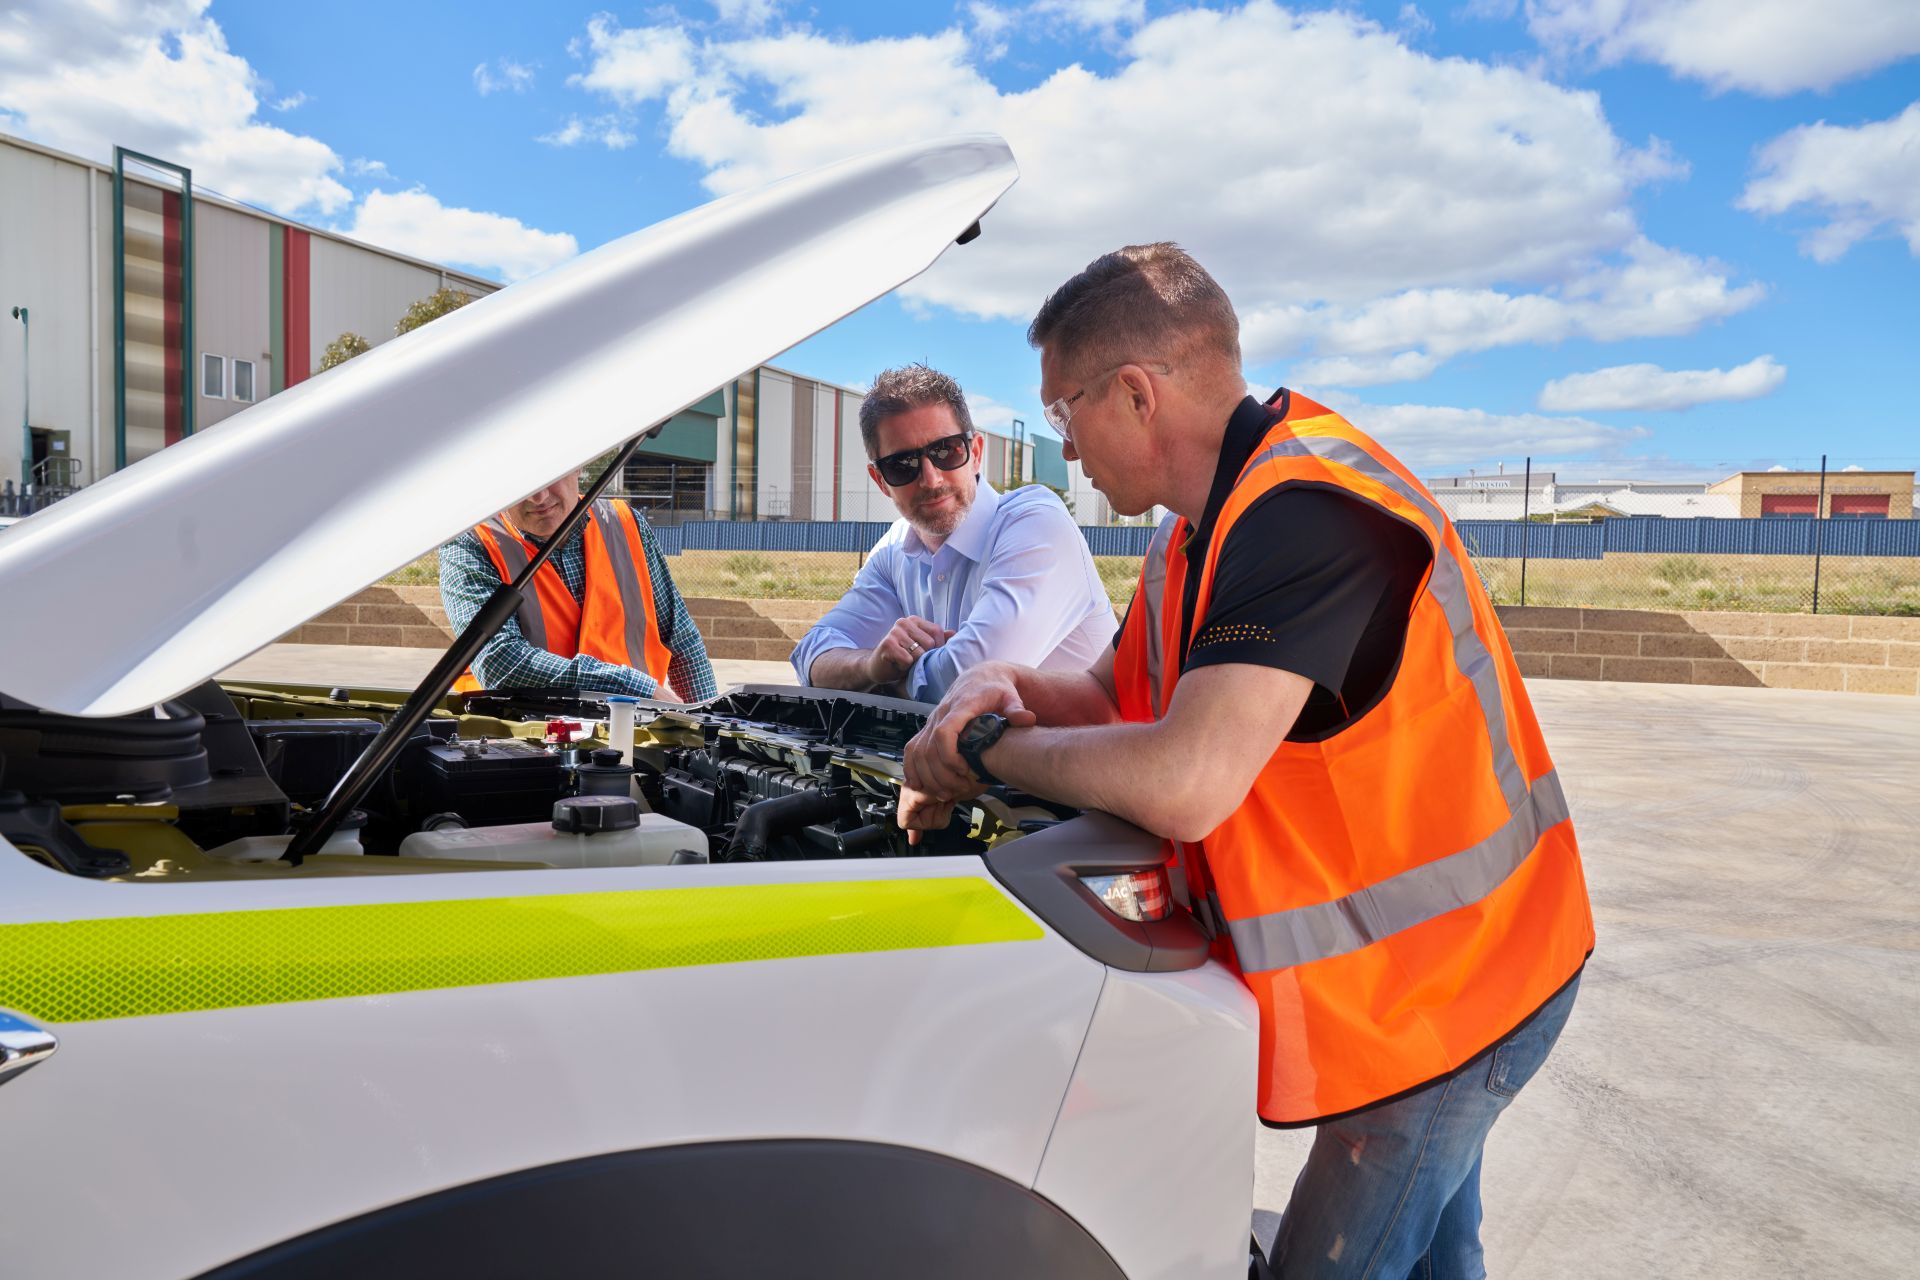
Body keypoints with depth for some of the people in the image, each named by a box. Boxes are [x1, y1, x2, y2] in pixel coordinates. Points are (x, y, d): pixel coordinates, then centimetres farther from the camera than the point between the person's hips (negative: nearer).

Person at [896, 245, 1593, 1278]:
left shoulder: (1307, 507, -28)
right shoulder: (1207, 523, 5)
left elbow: (1185, 783, -37)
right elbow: (1117, 700, 13)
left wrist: (984, 747, -21)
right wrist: (1008, 687, -9)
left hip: (1445, 985, -10)